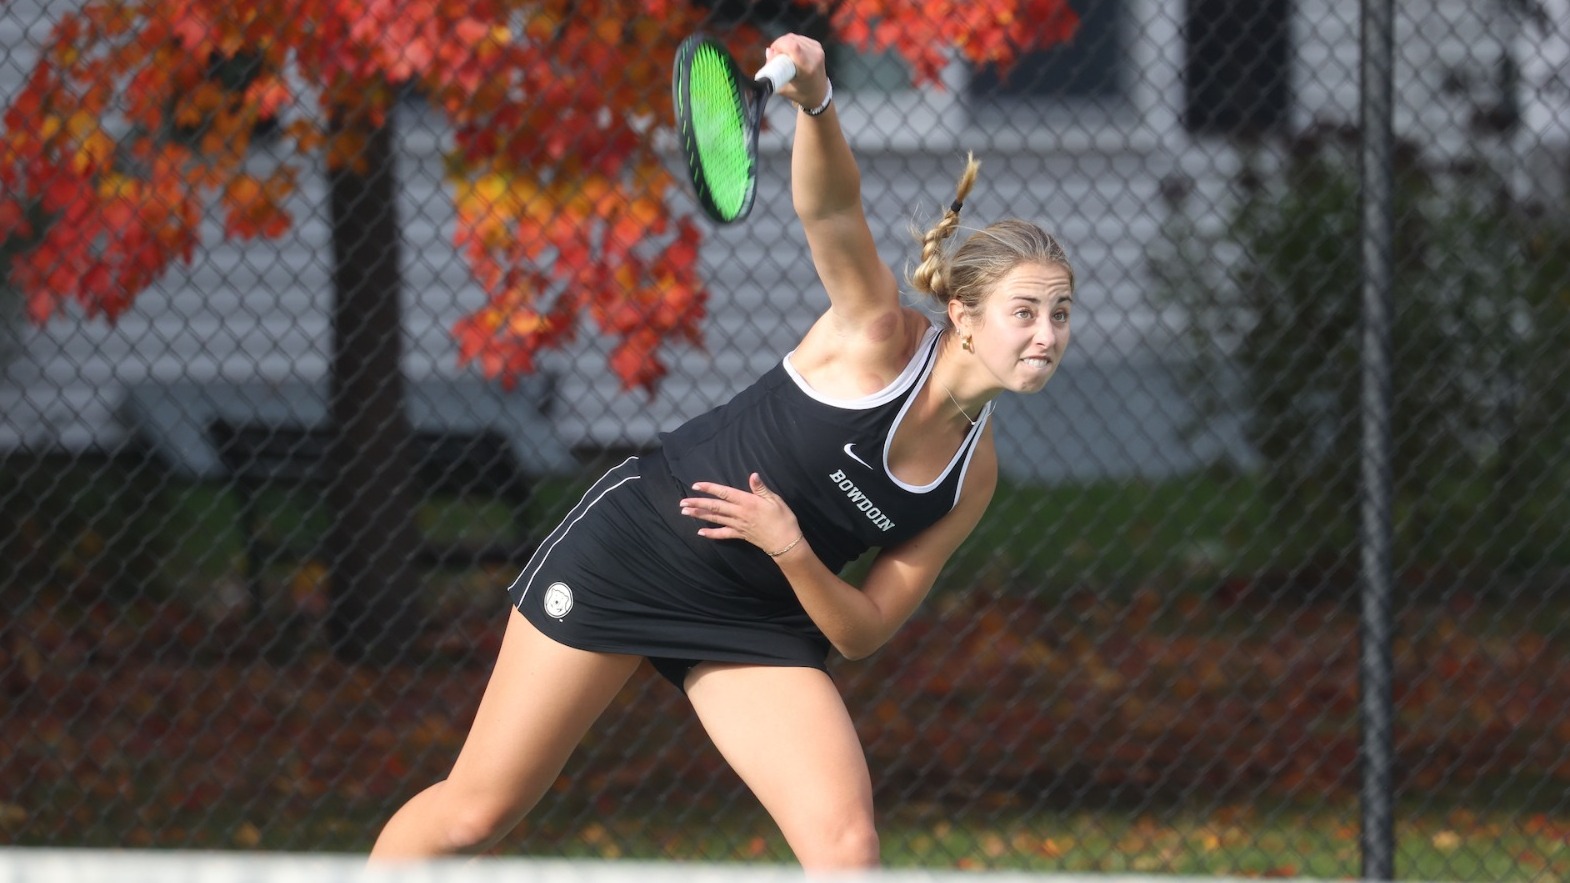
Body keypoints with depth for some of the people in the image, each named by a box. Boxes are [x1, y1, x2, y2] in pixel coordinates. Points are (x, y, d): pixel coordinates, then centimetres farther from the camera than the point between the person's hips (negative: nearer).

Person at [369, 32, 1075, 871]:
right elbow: (830, 209, -34)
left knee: (847, 846, -16)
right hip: (629, 547, -5)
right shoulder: (880, 340, -15)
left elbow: (861, 632, -1)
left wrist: (793, 552, -22)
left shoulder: (973, 475, -2)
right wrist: (814, 100, -55)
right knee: (475, 812, 1)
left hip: (755, 629, 5)